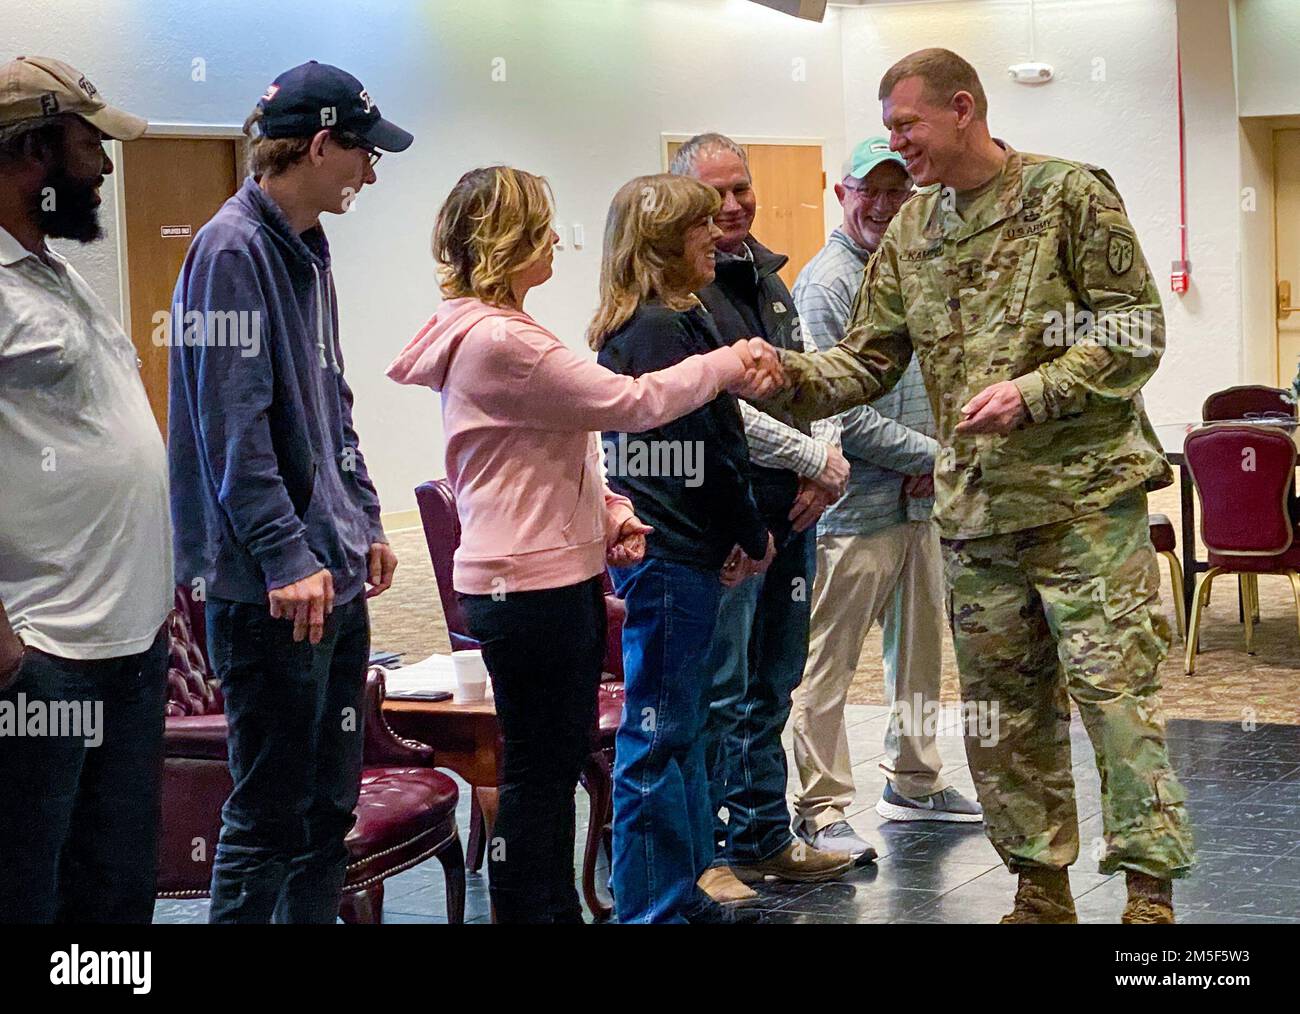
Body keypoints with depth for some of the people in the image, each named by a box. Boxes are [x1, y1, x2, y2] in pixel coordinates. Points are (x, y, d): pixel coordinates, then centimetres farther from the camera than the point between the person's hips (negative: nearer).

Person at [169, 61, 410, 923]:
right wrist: (289, 560, -23)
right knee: (270, 812, -3)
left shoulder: (309, 250, 14)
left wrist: (364, 523, 18)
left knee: (331, 803, 15)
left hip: (334, 575, 9)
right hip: (270, 591, -9)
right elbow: (234, 428, -21)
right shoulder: (233, 251, -15)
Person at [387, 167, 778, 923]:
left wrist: (608, 513, 3)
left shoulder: (498, 332, 14)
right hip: (529, 585, -11)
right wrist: (726, 365, -6)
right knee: (541, 766, -1)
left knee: (560, 757, 17)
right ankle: (531, 907, 9)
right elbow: (630, 403, -19)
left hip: (559, 576, 11)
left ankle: (555, 908, 27)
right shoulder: (500, 341, -20)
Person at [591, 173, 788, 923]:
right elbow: (709, 452, -16)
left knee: (678, 726, 16)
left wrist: (733, 537, 15)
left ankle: (680, 893, 25)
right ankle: (656, 907, 3)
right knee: (659, 732, -4)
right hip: (672, 552, -10)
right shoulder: (668, 328, -16)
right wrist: (752, 535, -3)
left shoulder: (627, 327, 14)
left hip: (663, 548, 10)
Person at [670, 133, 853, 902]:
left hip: (791, 513, 8)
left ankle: (762, 838, 26)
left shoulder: (770, 276, 16)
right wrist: (815, 458, -12)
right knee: (717, 695, -4)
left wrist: (825, 470, 0)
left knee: (772, 688, 15)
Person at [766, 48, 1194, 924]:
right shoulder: (910, 235, 10)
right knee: (1002, 705, 10)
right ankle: (1041, 887, 22)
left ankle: (1150, 891, 0)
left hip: (1085, 491, -6)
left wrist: (1033, 393, -18)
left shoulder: (1071, 195, -5)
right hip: (976, 506, 6)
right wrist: (791, 378, -9)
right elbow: (867, 363, 10)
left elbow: (1136, 329, -8)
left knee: (1115, 687, -8)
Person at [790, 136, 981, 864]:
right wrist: (931, 455, -13)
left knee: (921, 648, 17)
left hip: (919, 500, 8)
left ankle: (914, 781, 31)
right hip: (855, 505, -8)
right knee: (829, 664, -4)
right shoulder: (827, 281, -10)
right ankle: (823, 809, 2)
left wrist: (933, 461, 3)